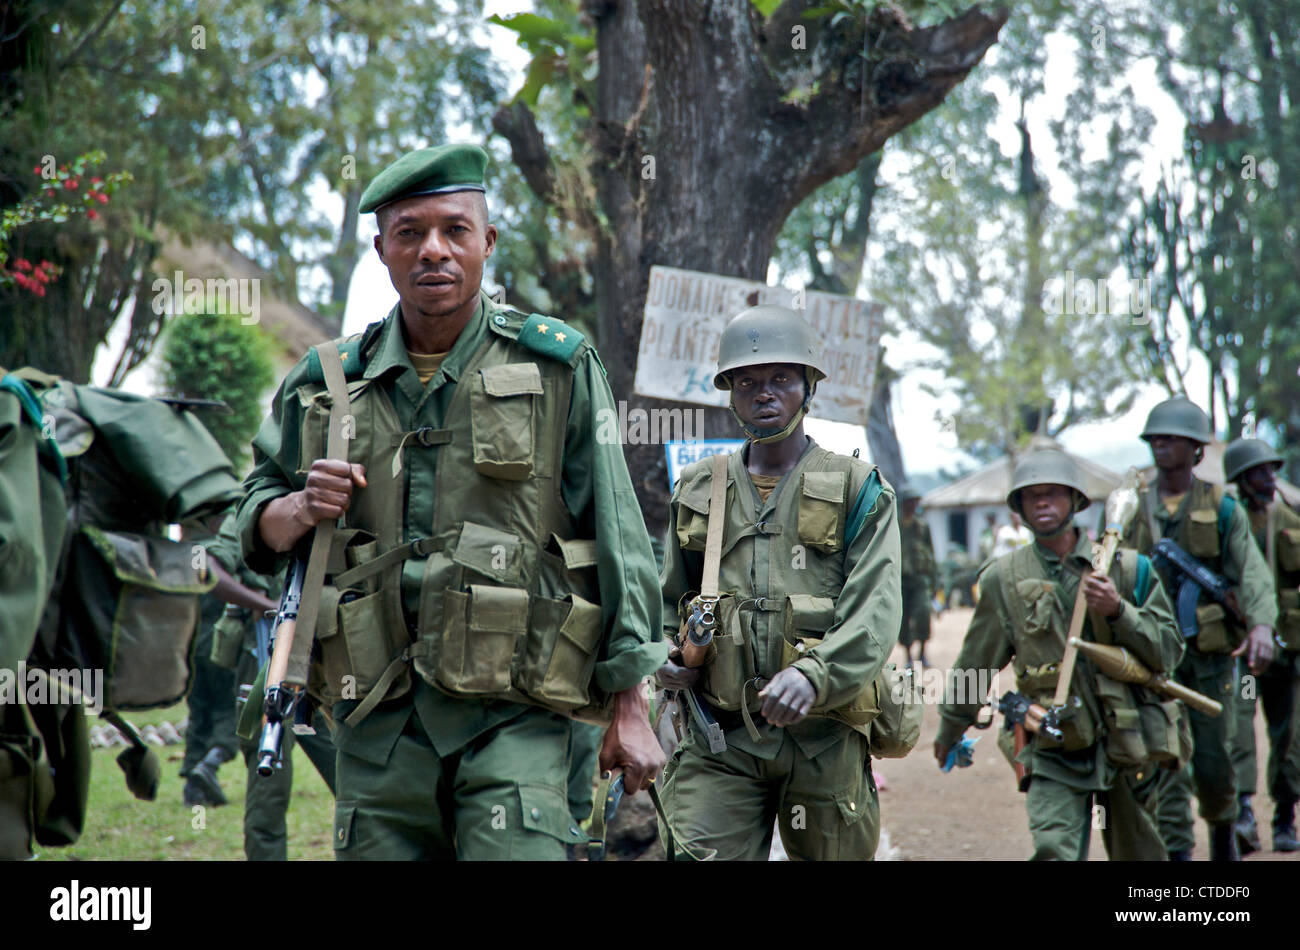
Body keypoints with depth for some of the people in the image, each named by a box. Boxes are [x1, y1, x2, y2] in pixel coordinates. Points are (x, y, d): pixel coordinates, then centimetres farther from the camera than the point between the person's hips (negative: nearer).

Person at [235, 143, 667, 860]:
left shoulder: (556, 367, 3)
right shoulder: (328, 382, 10)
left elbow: (616, 538, 2)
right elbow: (256, 532, 19)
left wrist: (630, 708, -1)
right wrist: (301, 510, -5)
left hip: (513, 716, -3)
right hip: (377, 721, 3)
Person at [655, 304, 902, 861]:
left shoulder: (859, 491, 4)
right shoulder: (696, 492, 15)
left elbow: (876, 612, -8)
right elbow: (669, 600, 27)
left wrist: (813, 675, -26)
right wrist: (662, 655, 5)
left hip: (822, 739, -1)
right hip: (718, 738, 2)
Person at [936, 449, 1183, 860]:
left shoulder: (1127, 568, 1)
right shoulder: (1004, 578, 1)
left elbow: (1168, 651, 1)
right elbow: (975, 663, 13)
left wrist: (1118, 611, -16)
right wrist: (950, 730, 23)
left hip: (1126, 739, 1)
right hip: (1055, 746, -1)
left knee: (1139, 854, 15)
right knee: (1055, 852, -18)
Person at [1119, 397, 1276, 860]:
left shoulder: (1221, 508, 1)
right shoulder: (1133, 507, 7)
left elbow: (1252, 572, -9)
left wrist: (1261, 625, -26)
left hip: (1210, 650, -1)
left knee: (1213, 763, 4)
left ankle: (1222, 826, 33)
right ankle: (1176, 850, 0)